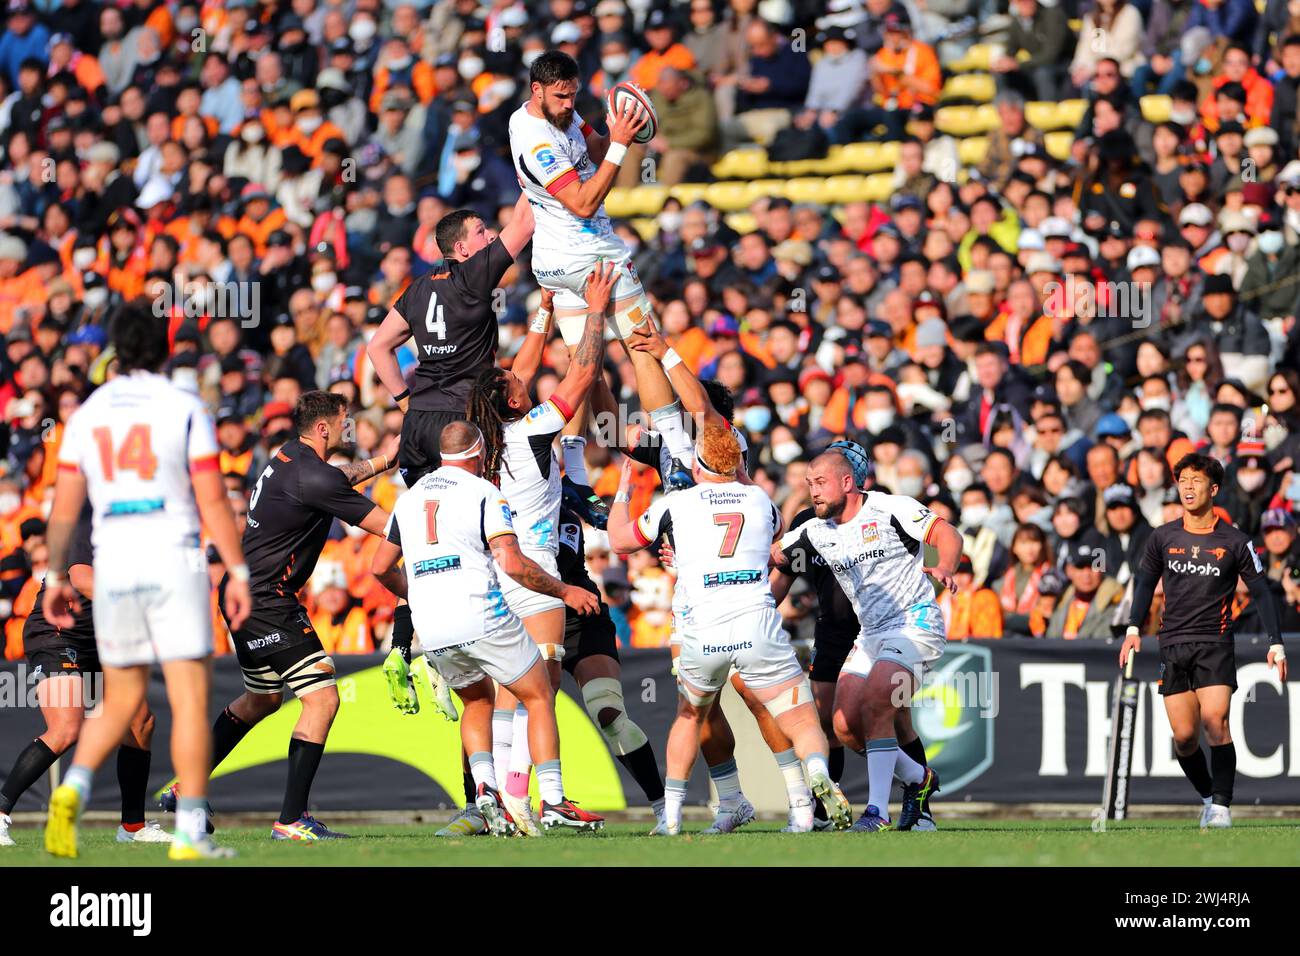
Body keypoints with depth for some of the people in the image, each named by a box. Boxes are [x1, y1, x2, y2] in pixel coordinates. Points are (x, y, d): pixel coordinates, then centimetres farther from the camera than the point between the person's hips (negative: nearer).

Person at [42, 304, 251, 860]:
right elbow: (212, 501, -6)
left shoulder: (87, 414, 7)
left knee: (121, 702, 14)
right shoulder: (185, 409, -2)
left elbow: (65, 507, 8)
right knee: (190, 698, -1)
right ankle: (190, 832, -6)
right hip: (173, 563, -4)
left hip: (112, 565, 4)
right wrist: (238, 572, -2)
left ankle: (73, 789, -9)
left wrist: (56, 575, 17)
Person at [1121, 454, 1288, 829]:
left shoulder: (1234, 542, 0)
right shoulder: (1163, 538, 7)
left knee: (1215, 721, -20)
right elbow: (1145, 582, 18)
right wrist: (1134, 628, 5)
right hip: (1173, 645, 3)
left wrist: (1276, 644, -2)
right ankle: (1208, 796, 17)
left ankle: (1221, 805, -17)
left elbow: (1262, 592, 4)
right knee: (1184, 736, -4)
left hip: (1215, 645, -3)